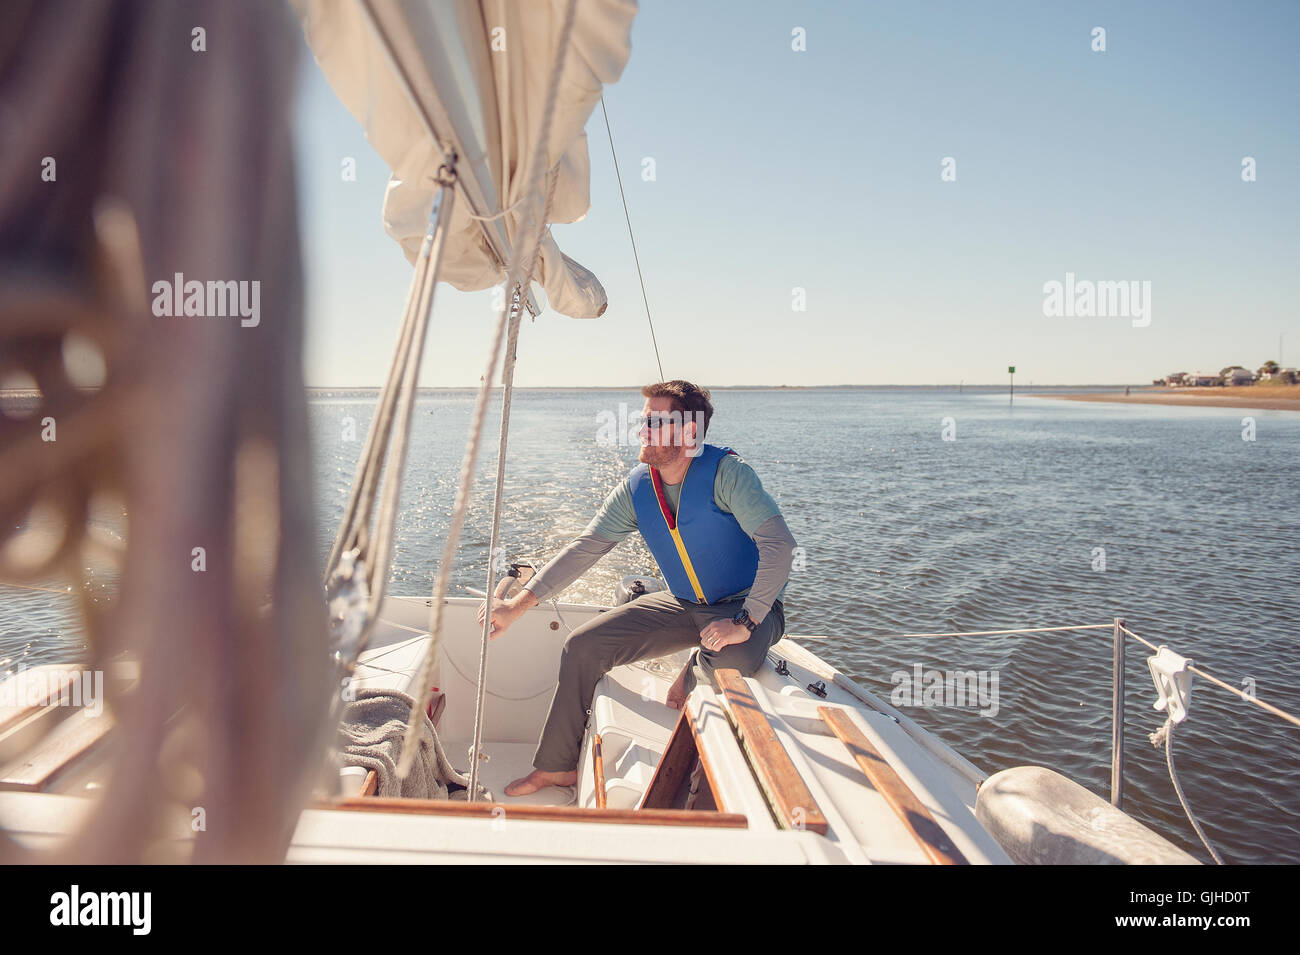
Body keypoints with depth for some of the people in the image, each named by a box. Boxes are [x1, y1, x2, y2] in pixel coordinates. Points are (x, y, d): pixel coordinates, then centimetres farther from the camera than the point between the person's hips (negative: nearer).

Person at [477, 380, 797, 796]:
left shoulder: (725, 472, -22)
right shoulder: (636, 487, -4)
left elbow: (779, 544, -28)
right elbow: (585, 548, -4)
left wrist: (745, 623, -33)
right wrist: (519, 604, -10)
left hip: (748, 606, -5)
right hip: (683, 605, 6)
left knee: (735, 661, -41)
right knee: (583, 646, -6)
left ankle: (694, 673, -2)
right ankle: (557, 766, 11)